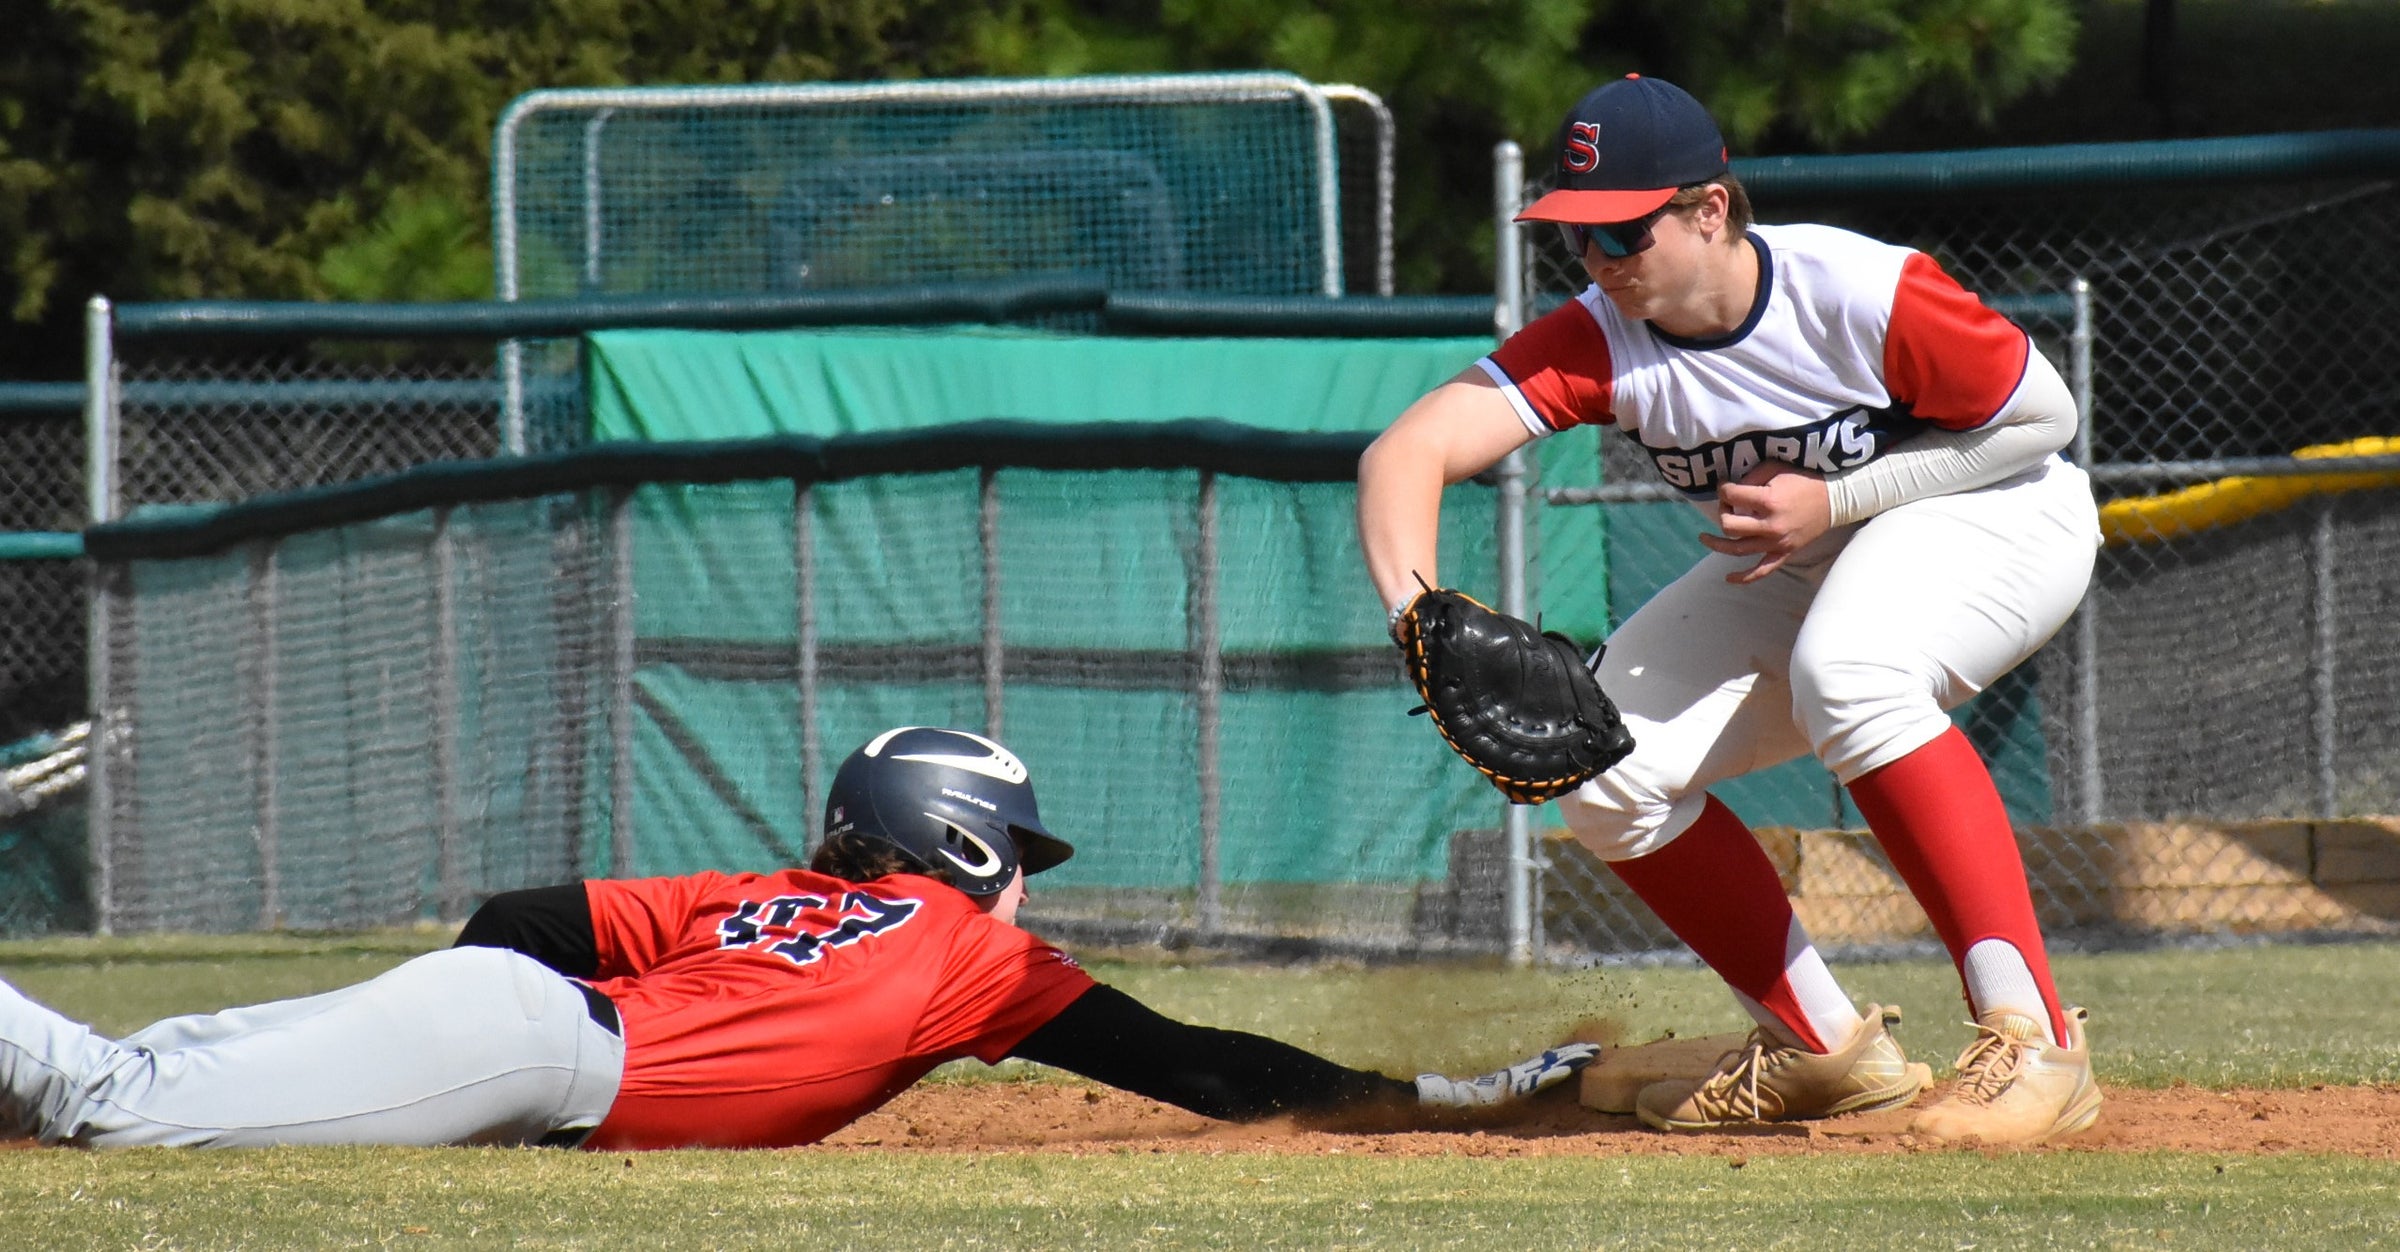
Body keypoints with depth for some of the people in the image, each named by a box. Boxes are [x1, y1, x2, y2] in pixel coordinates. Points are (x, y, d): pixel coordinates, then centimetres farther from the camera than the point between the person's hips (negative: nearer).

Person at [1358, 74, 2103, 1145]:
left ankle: (2033, 1043, -38)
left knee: (1845, 672, -37)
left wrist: (1835, 501, -25)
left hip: (1997, 518, -6)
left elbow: (2043, 416, -18)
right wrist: (1419, 614, -50)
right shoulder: (1598, 341, -19)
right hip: (1799, 569, 6)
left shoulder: (1866, 295, -30)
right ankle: (1827, 1051, 8)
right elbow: (1411, 449, -29)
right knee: (1607, 769, -9)